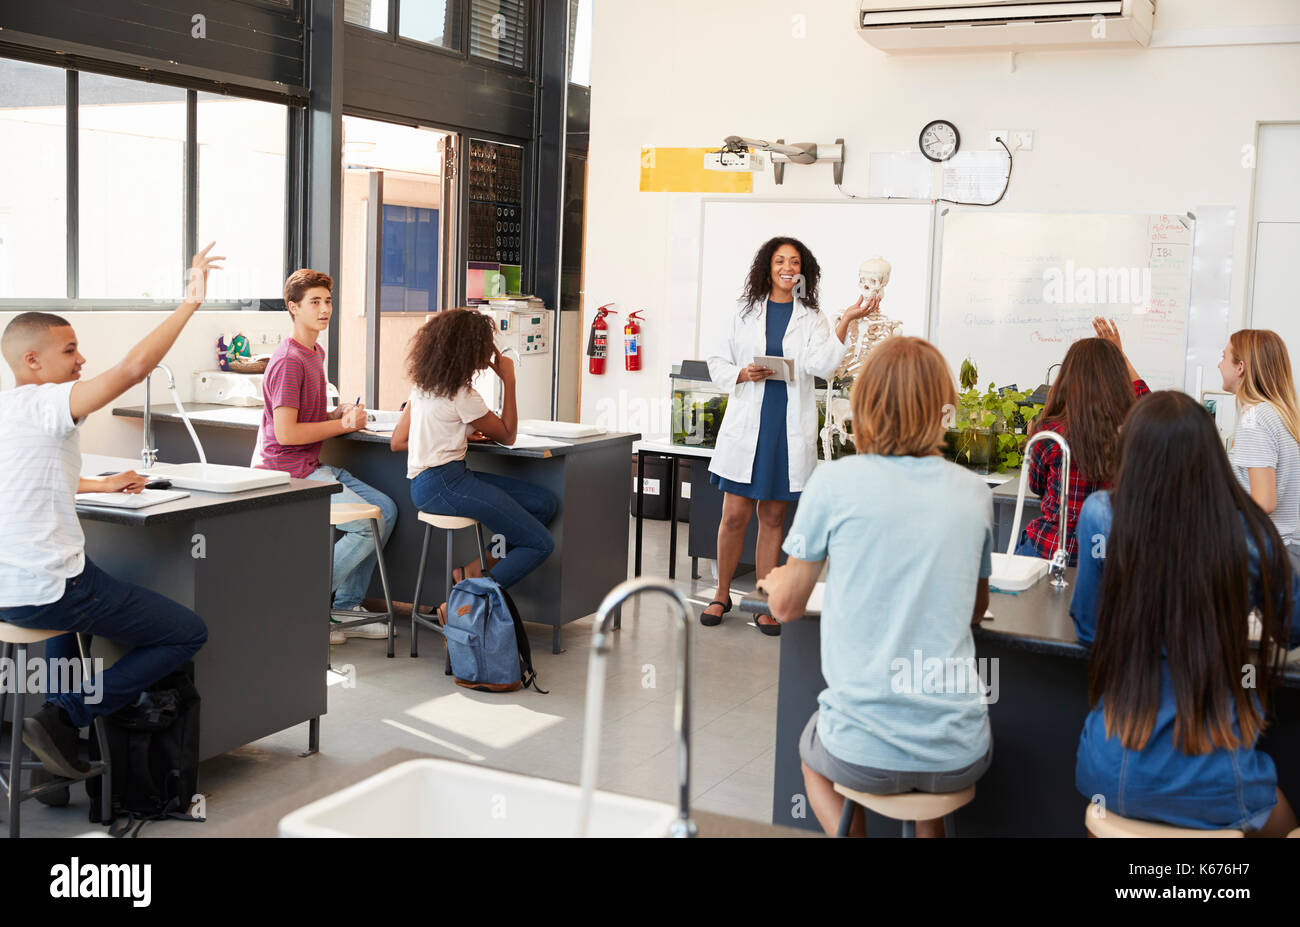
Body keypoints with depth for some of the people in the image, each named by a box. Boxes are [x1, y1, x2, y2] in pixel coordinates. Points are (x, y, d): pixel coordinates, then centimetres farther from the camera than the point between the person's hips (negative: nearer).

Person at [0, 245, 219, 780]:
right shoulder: (43, 404, -14)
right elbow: (134, 366, -27)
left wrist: (101, 486, 30)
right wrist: (190, 303, -22)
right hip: (45, 590, -9)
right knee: (188, 634, -4)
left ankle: (60, 709, 35)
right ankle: (65, 719, -5)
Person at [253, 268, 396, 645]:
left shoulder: (315, 353, 17)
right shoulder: (288, 360, -16)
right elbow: (286, 433, -22)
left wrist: (340, 413, 4)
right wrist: (343, 424, -12)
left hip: (312, 467, 10)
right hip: (286, 472, -10)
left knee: (386, 509, 3)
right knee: (368, 525, -18)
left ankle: (346, 607, 9)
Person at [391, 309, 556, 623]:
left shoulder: (424, 383, 13)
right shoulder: (461, 396, -13)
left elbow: (397, 441, 17)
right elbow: (507, 435, -1)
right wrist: (509, 382, 3)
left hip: (425, 483, 10)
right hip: (442, 484, -10)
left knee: (545, 502, 4)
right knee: (540, 543, -12)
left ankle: (472, 571, 2)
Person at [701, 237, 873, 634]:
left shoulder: (812, 317, 7)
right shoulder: (745, 312, 9)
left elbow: (820, 365, -10)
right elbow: (717, 361, 10)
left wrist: (846, 321, -18)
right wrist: (744, 374, -10)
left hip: (789, 427, 0)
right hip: (747, 421, 0)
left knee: (773, 517, 7)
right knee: (734, 515, -1)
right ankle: (722, 593, 17)